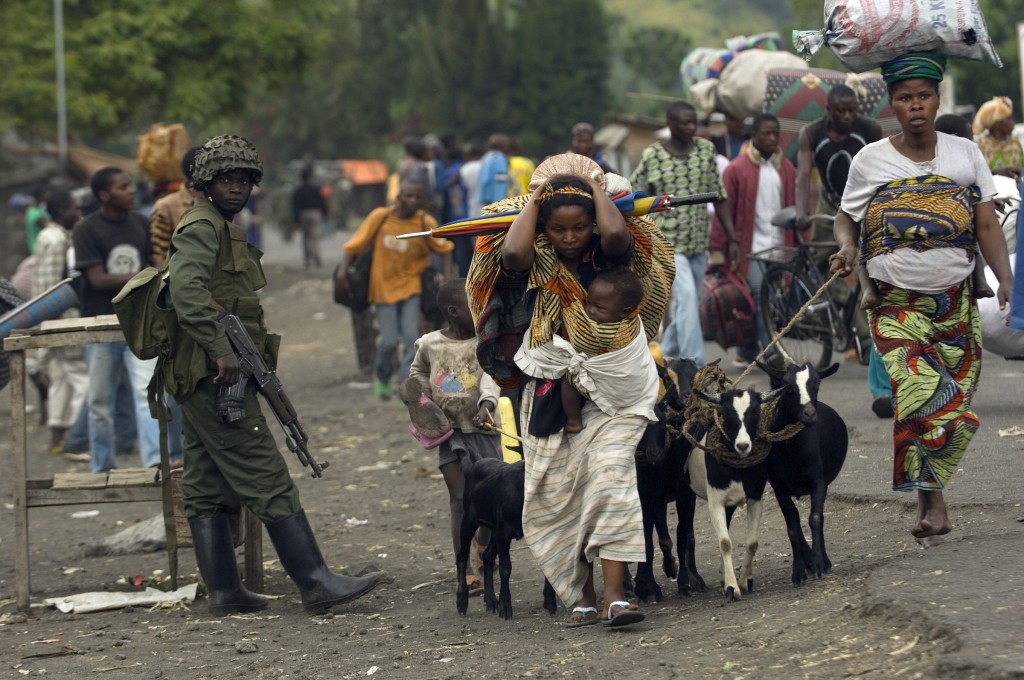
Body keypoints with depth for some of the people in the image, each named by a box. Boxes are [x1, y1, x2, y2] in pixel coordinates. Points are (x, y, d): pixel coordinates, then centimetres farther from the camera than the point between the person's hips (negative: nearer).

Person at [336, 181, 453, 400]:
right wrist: (343, 269, -17)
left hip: (411, 286, 1)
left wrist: (447, 276, -6)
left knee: (411, 337, -12)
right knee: (390, 341, -3)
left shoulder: (426, 223, -8)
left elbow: (444, 248, 5)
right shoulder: (380, 217, -9)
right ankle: (382, 377, 26)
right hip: (384, 288, -1)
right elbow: (355, 244, -5)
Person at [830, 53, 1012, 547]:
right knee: (921, 392, -20)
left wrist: (1005, 277, -8)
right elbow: (846, 217, 11)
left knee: (954, 405, -1)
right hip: (897, 302, -2)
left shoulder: (965, 154, 7)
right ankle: (933, 504, -16)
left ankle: (926, 496, 14)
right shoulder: (870, 160, 4)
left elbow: (987, 224, 6)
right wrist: (847, 248, -12)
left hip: (956, 300, 2)